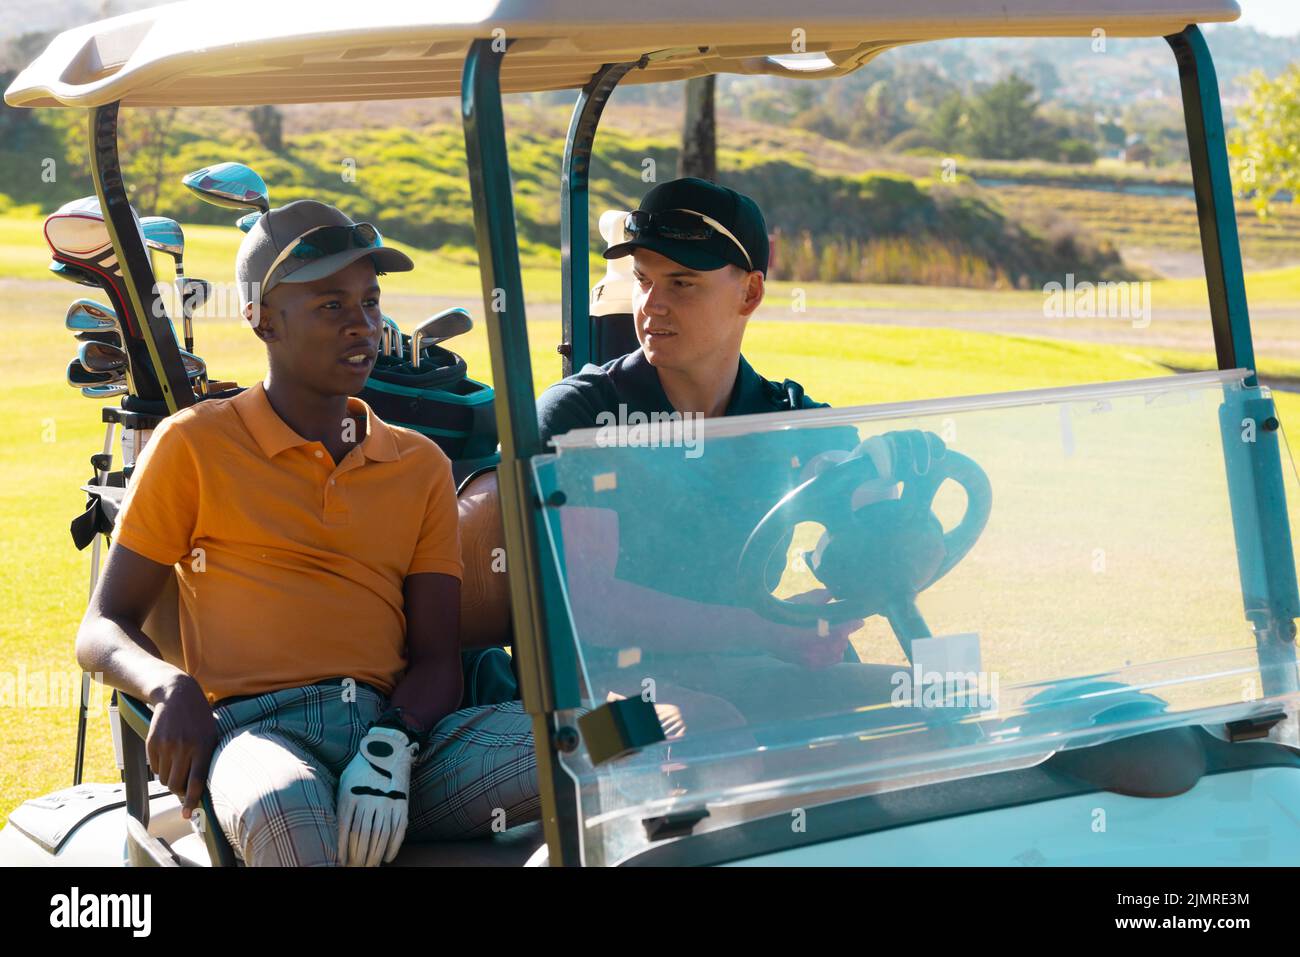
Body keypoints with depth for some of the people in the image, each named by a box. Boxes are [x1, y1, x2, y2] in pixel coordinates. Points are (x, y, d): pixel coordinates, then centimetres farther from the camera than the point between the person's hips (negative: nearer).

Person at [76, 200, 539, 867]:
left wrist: (390, 745, -10)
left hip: (397, 729, 4)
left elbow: (436, 660, 14)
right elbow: (101, 632, 11)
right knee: (281, 811, -42)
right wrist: (170, 688, -13)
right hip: (257, 732, -4)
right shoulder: (196, 444, 12)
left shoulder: (422, 465, 21)